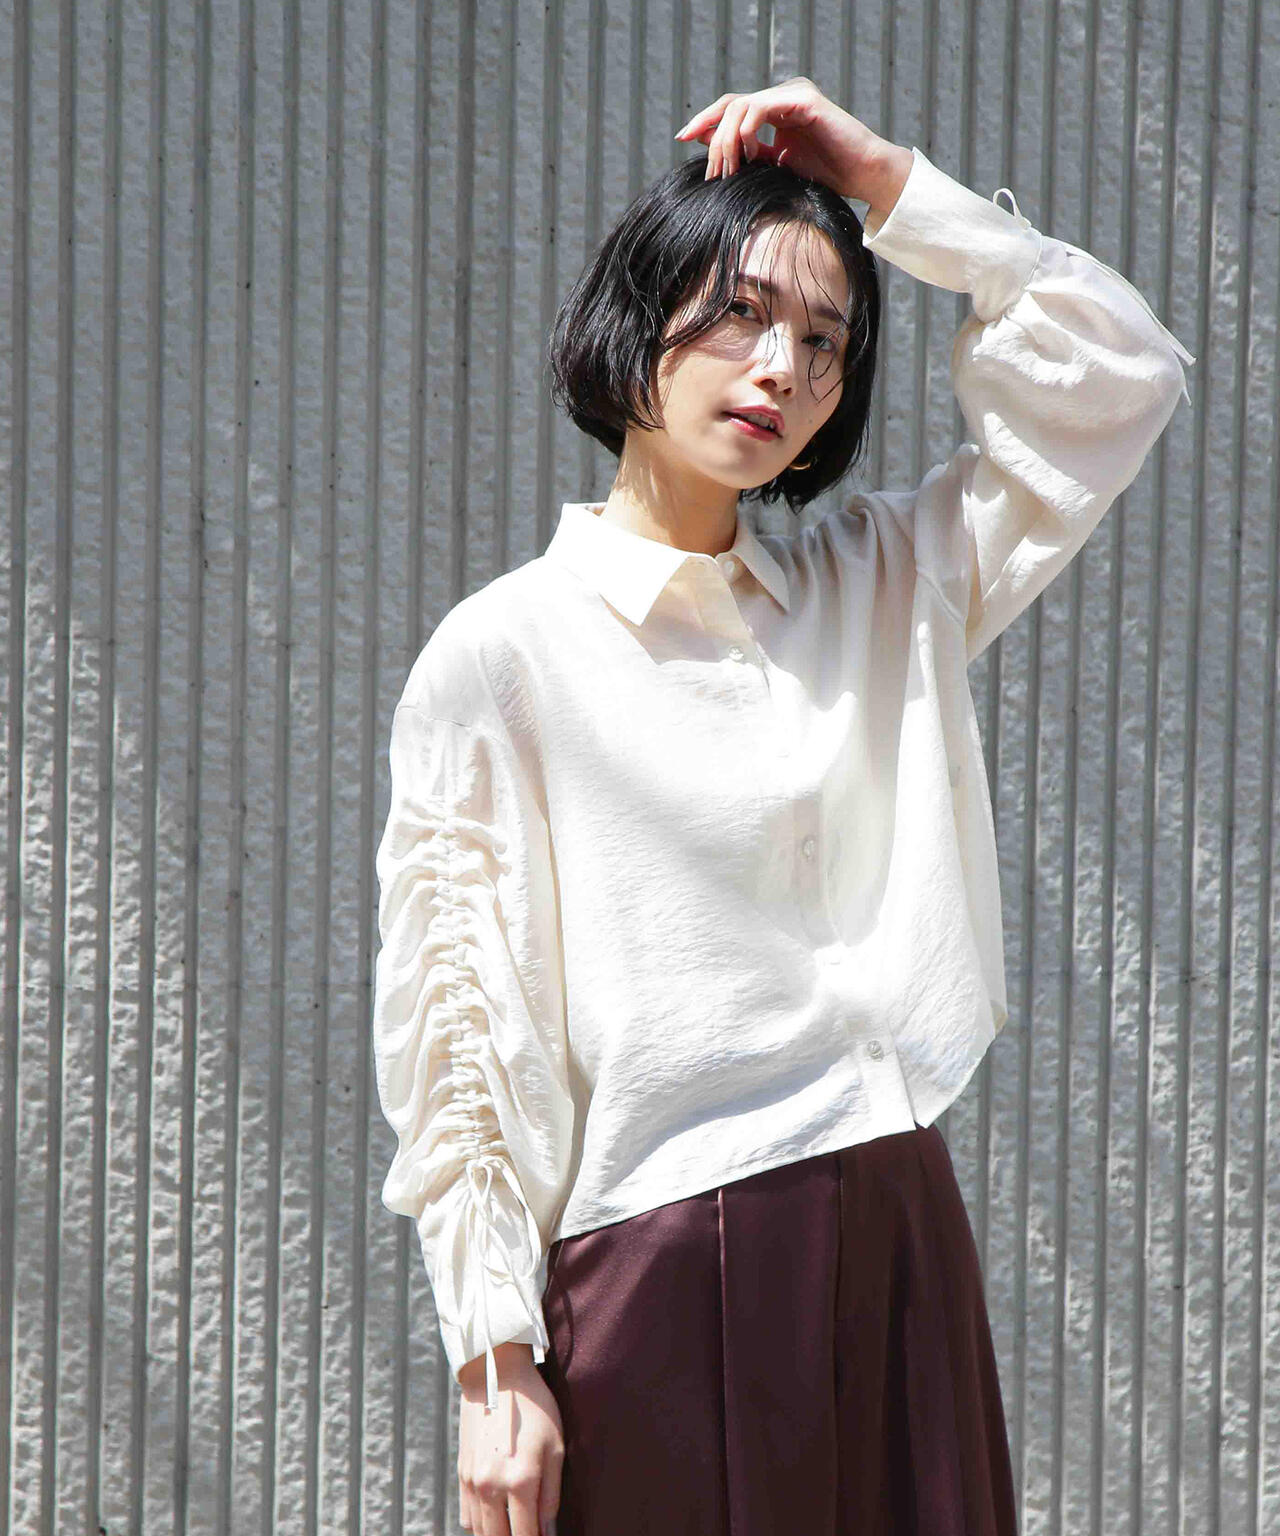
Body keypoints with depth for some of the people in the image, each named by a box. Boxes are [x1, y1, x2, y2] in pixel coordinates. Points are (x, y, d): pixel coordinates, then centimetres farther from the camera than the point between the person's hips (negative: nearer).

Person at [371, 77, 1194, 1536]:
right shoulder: (504, 651, -4)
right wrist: (495, 1363, -11)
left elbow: (1118, 375, 13)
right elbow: (456, 1042, -7)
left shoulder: (877, 589, 12)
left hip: (897, 1237, 5)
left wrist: (890, 184, 6)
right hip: (665, 1266, -5)